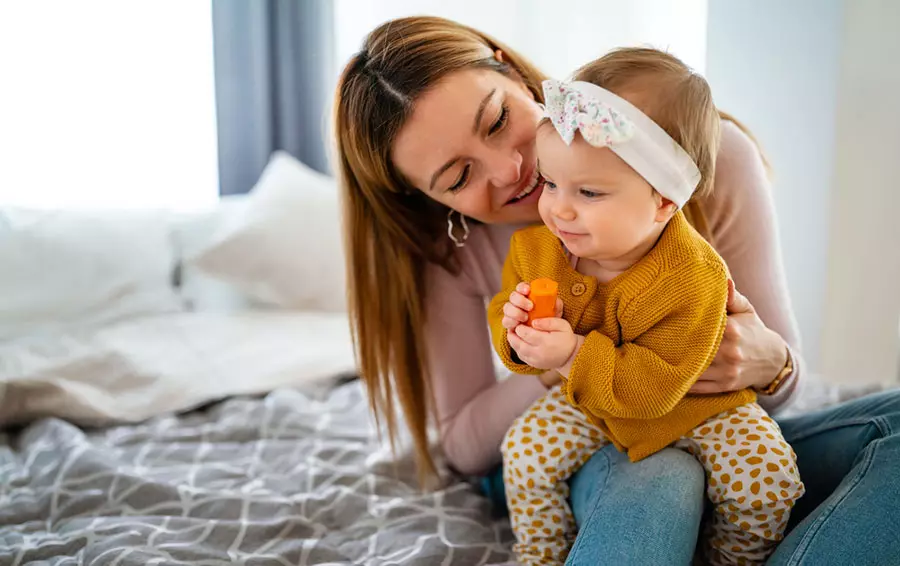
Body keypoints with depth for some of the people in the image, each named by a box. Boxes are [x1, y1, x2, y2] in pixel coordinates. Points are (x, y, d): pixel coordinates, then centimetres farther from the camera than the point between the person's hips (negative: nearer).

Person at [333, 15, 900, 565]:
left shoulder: (710, 153, -17)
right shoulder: (451, 246, -13)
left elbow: (781, 366, -6)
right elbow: (463, 443, -8)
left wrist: (767, 367, -32)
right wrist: (551, 366, -28)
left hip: (711, 441, 3)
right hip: (575, 457, -2)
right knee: (655, 474, -38)